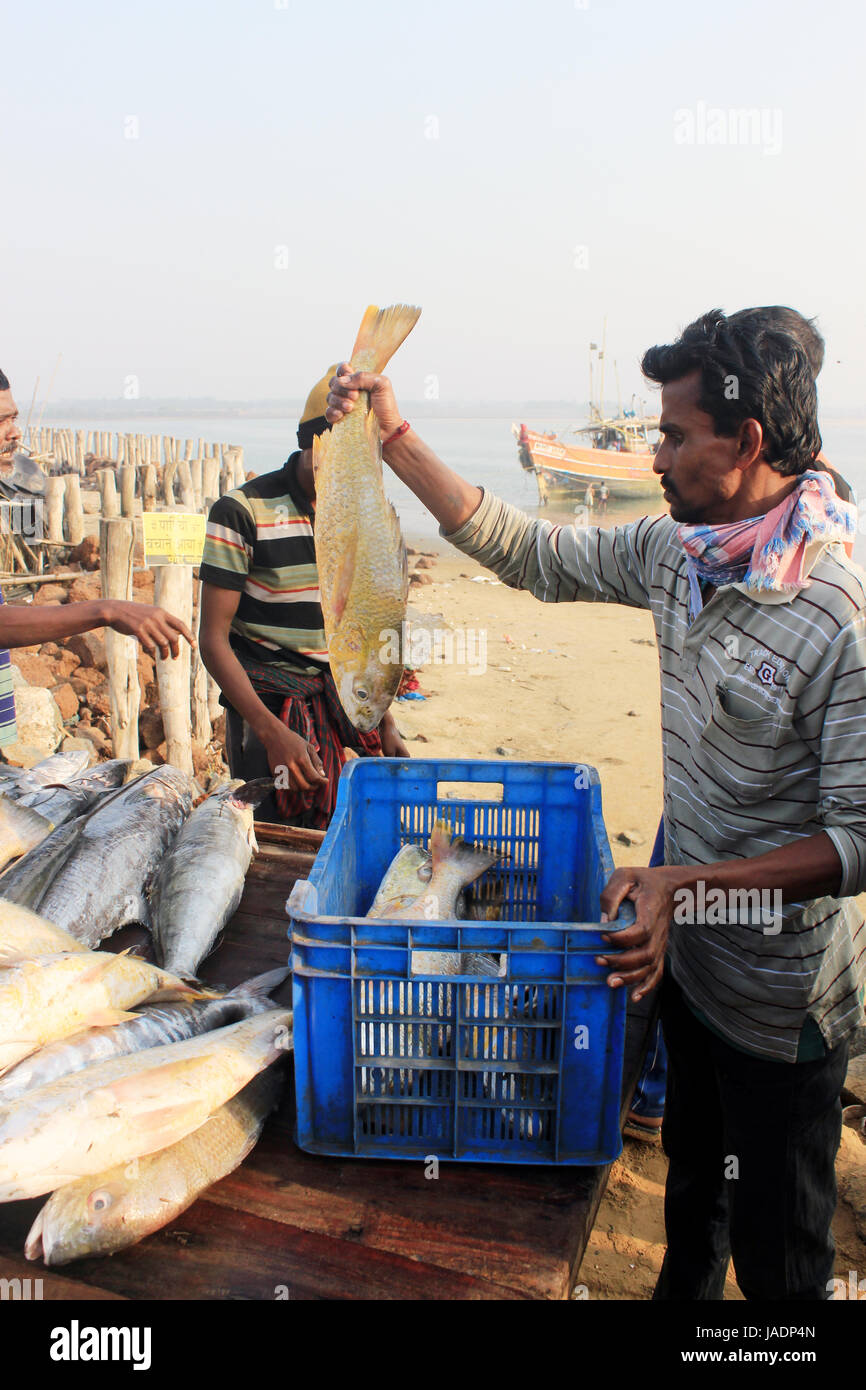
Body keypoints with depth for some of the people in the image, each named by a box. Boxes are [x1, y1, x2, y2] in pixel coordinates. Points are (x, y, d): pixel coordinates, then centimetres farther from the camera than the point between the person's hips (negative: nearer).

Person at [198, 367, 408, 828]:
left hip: (346, 703, 5)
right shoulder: (241, 512, -11)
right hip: (267, 704, -4)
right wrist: (272, 731, -22)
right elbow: (213, 640, -12)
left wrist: (386, 722, 7)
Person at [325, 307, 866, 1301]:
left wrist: (689, 882, -35)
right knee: (692, 1173, 32)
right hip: (689, 952, 7)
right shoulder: (675, 551, -6)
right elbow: (527, 554, 2)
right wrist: (396, 439, 0)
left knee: (777, 1252, 16)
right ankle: (680, 1293, 57)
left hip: (779, 995, -7)